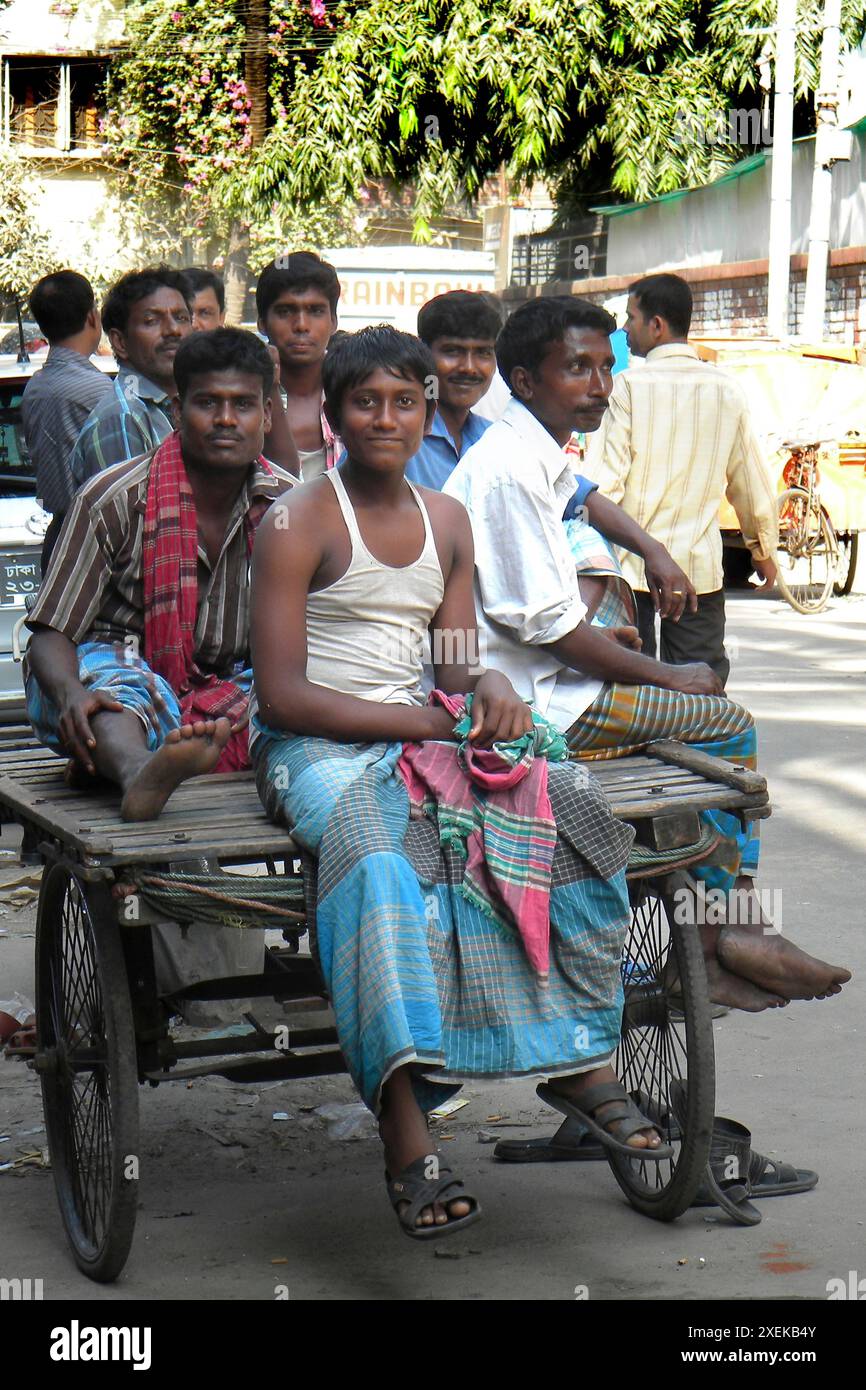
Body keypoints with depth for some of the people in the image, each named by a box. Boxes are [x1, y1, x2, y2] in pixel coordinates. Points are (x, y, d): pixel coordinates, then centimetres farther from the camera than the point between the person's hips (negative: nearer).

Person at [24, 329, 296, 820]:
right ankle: (140, 776, -72)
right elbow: (50, 633, -10)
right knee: (108, 680, -38)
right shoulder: (114, 498, -7)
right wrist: (71, 696, -33)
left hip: (236, 687, 4)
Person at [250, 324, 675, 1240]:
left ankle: (578, 1060, -13)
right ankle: (404, 1137, -43)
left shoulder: (447, 522, 15)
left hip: (422, 731, 6)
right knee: (380, 848, -38)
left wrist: (484, 691, -12)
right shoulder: (297, 524, -5)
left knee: (570, 803, -20)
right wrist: (422, 723, -17)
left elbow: (454, 664, 14)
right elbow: (280, 693, -12)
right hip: (314, 745, -6)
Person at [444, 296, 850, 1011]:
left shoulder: (537, 455, 12)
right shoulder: (508, 468, -19)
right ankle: (735, 933, 5)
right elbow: (545, 624, -22)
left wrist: (652, 551, 20)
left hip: (545, 679, 10)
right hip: (535, 702, -10)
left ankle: (720, 944, 10)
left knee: (716, 717, 13)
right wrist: (667, 677, -12)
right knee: (728, 724, -6)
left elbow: (583, 497, 38)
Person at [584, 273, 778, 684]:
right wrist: (763, 548, 25)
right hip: (699, 565, 3)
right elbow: (751, 481, 11)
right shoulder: (726, 390, 4)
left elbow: (602, 480, -13)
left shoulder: (630, 386, -8)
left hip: (631, 562, -3)